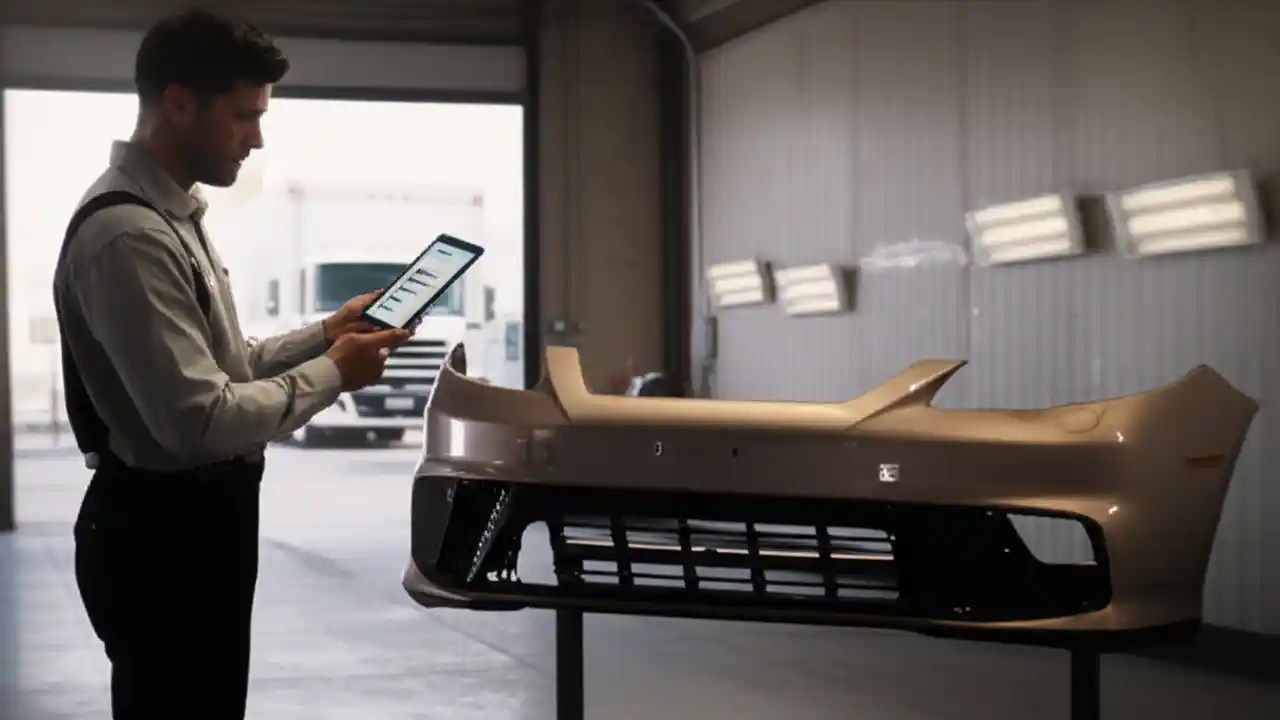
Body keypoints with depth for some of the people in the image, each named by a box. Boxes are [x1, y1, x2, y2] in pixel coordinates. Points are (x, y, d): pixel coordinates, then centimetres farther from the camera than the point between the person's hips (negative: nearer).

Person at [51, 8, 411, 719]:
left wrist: (322, 334, 7)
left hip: (198, 518, 10)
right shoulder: (127, 235, -23)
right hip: (161, 533, -10)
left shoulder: (173, 214, 11)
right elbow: (201, 418, -27)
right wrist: (330, 373, -15)